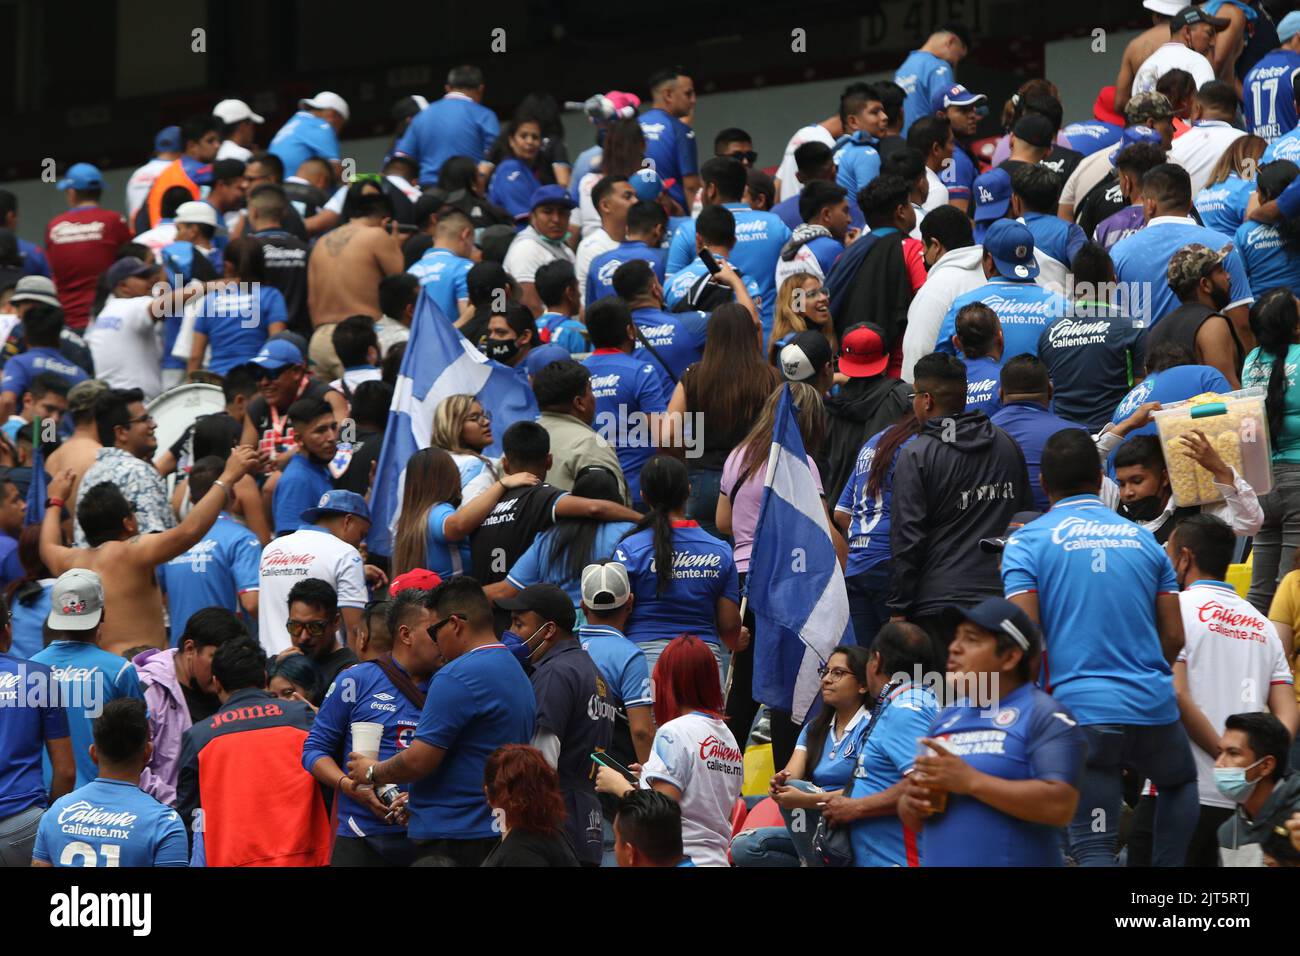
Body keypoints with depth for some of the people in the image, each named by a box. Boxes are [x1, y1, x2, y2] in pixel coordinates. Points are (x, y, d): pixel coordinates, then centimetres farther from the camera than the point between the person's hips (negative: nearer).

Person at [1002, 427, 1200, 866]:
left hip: (1082, 709, -3)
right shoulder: (1143, 539, 12)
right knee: (1181, 782, 34)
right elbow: (1174, 637, 11)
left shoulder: (1026, 542, 1)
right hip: (1153, 705, 3)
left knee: (1094, 846, -3)